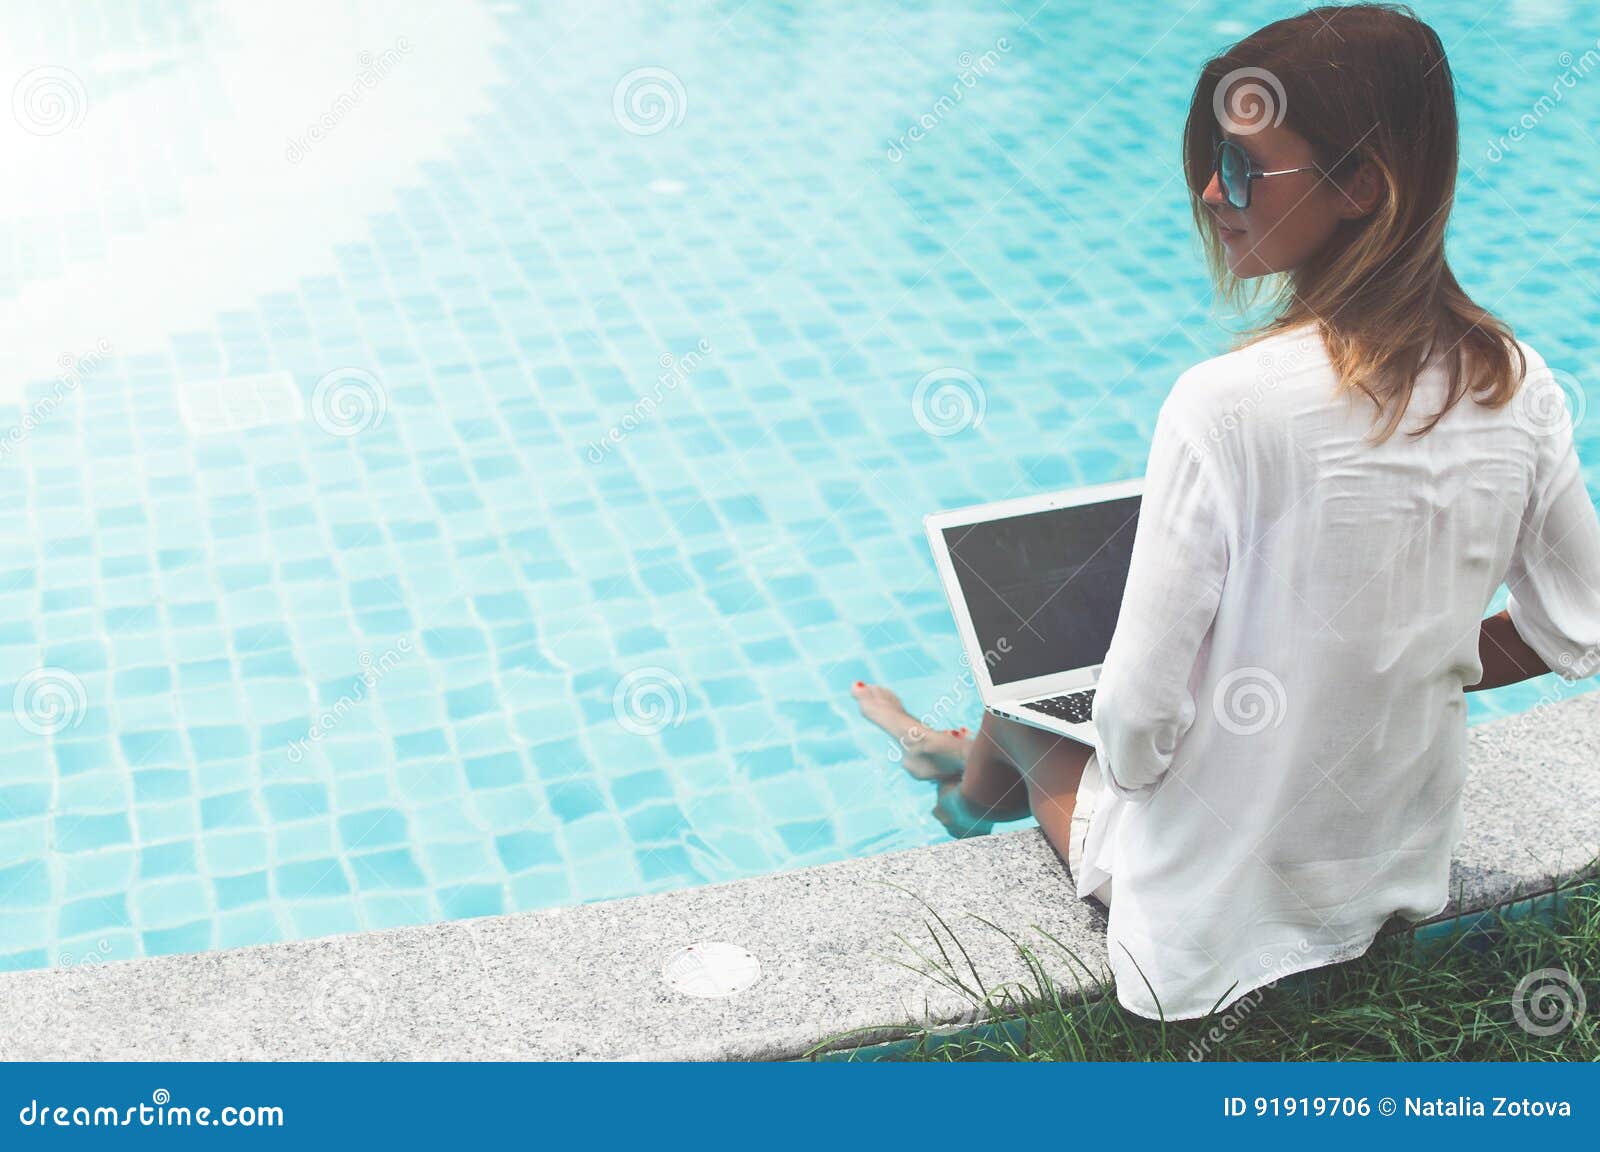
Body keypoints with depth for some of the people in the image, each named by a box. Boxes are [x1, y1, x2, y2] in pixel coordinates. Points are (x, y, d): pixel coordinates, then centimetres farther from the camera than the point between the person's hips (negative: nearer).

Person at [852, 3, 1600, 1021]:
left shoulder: (1227, 404, -29)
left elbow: (1140, 715, -23)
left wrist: (1128, 761, -1)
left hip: (1216, 900, -5)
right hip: (1410, 859, 5)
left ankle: (975, 774, 56)